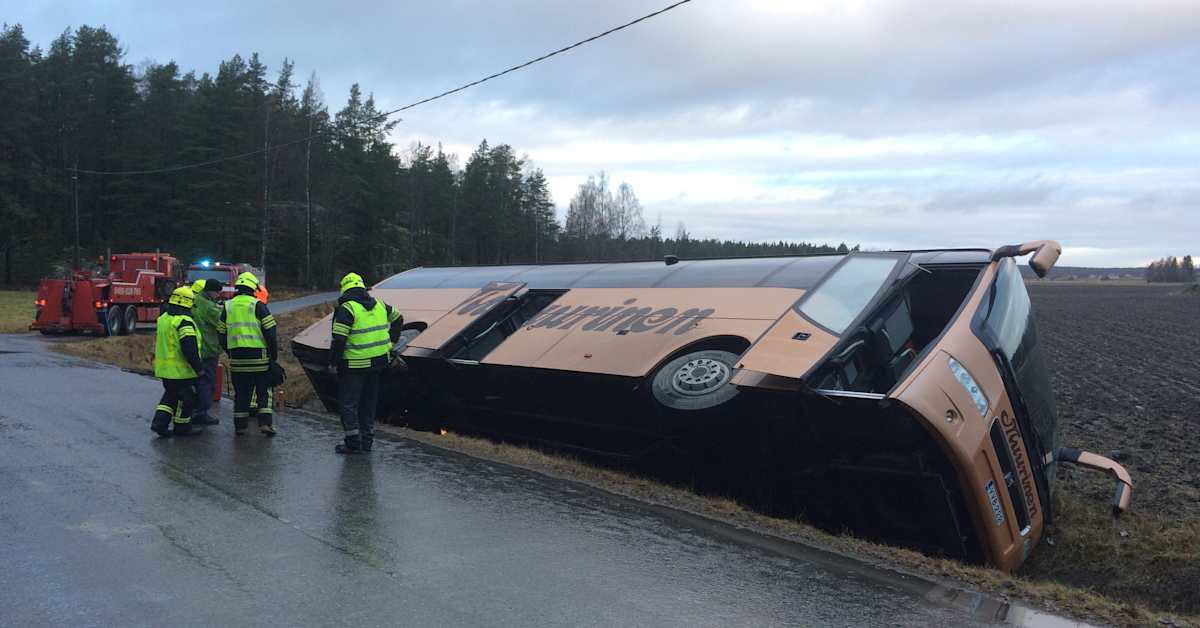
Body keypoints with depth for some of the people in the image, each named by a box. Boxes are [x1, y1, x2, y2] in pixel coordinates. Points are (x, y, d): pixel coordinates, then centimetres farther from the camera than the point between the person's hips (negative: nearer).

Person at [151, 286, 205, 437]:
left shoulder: (163, 318, 9)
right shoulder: (184, 321, -20)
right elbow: (190, 348, -25)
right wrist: (198, 368, -20)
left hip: (164, 368, 8)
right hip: (181, 369, -8)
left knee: (170, 395, 21)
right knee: (186, 397, 7)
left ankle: (159, 422, 9)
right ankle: (181, 427, 15)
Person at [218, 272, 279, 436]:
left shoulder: (227, 307, 9)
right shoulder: (258, 306, -4)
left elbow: (222, 335, 12)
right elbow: (270, 332, -7)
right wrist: (274, 355, 1)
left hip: (237, 358, 3)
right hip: (259, 357, -3)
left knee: (241, 393, 13)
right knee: (263, 392, 6)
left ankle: (240, 425, 15)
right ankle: (265, 423, -3)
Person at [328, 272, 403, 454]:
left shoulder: (346, 309, -13)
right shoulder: (379, 304, 8)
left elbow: (339, 339, -18)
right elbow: (398, 319, 24)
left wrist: (333, 362, -8)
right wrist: (390, 342, 27)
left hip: (354, 365, -7)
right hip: (378, 361, 7)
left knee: (348, 403, 3)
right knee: (369, 402, 15)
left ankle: (353, 442, 3)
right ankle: (367, 440, 21)